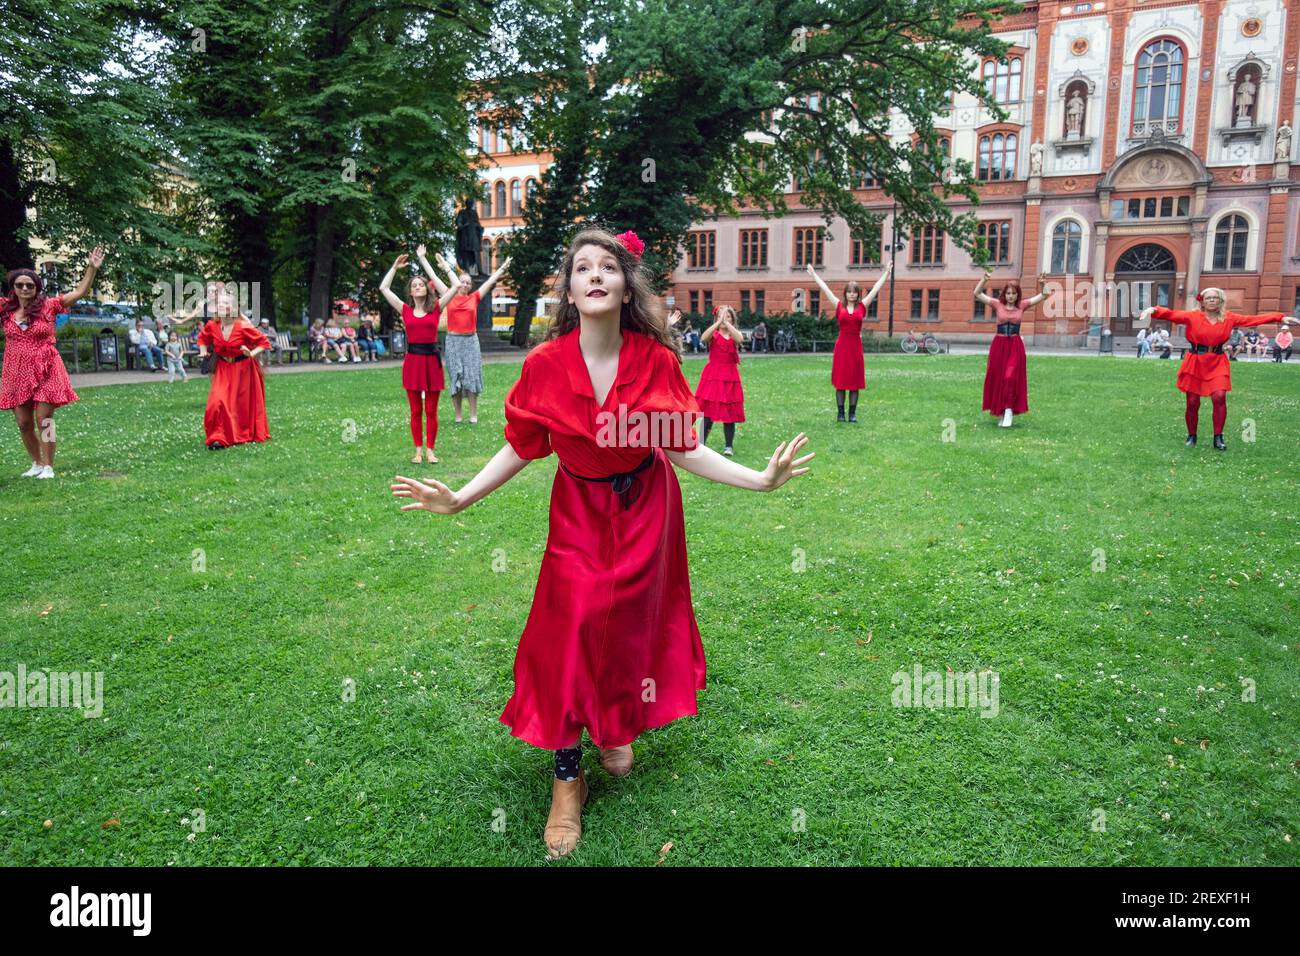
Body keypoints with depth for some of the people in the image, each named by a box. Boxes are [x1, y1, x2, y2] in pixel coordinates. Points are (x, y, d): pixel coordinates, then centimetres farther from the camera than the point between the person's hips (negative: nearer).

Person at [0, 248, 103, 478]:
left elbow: (79, 292, -4)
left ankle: (48, 466, 10)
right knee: (23, 423, 8)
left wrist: (92, 268, -13)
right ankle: (36, 463, 26)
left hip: (45, 372, -3)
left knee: (44, 421, -1)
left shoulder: (48, 305, -2)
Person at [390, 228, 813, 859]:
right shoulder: (546, 364, -15)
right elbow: (521, 448, -5)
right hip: (579, 510, 0)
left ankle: (617, 729, 39)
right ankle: (567, 779, 12)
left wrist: (760, 479, -18)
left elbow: (682, 449, -10)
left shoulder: (656, 359, -15)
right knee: (570, 628, -5)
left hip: (645, 509, 1)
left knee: (630, 622, 9)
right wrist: (459, 499, -10)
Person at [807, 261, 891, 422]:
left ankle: (852, 414, 10)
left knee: (855, 380, 4)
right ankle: (840, 413, 8)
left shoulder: (862, 306, 5)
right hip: (842, 344, -1)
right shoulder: (839, 306, 4)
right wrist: (814, 275, 12)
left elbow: (876, 288, 8)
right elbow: (825, 289, 8)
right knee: (840, 380, 2)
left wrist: (886, 273, 10)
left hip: (856, 345, 1)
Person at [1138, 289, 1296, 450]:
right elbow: (1171, 314, -14)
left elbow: (1254, 319, 9)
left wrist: (1281, 318, 4)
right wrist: (1153, 310, -33)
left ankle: (1218, 437, -2)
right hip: (1195, 362, -2)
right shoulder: (1192, 316, -2)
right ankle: (1191, 436, 20)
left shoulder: (1228, 318, 8)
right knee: (1192, 402, 1)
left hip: (1217, 363, 2)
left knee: (1220, 397, -14)